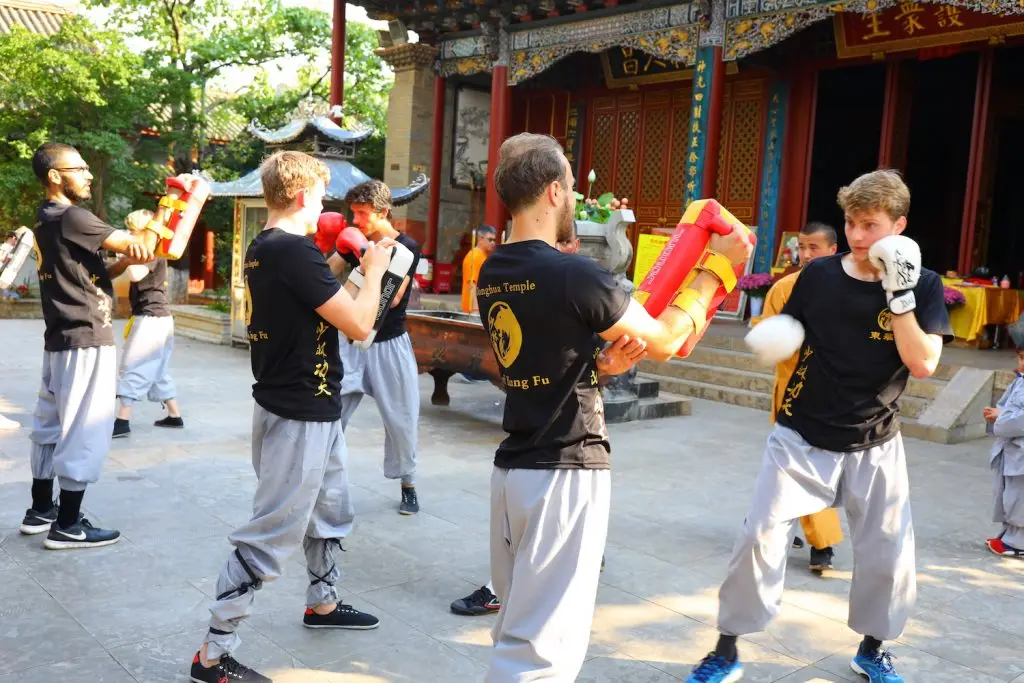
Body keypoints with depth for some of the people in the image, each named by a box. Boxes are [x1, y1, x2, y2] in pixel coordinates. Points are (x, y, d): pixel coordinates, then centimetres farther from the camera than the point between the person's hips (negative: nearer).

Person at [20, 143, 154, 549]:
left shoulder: (47, 221, 14)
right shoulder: (71, 217, -15)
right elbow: (133, 246, -13)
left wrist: (133, 259, -5)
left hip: (60, 340, 10)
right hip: (87, 341, -10)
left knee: (51, 425, 16)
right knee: (85, 432, -3)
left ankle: (40, 510, 28)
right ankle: (67, 526, 4)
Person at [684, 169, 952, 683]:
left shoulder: (922, 285, -6)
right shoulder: (819, 275, -5)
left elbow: (923, 364, -18)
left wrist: (898, 293, -24)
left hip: (875, 447, 1)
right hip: (802, 437, 0)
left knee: (889, 554, 9)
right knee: (760, 537, -6)